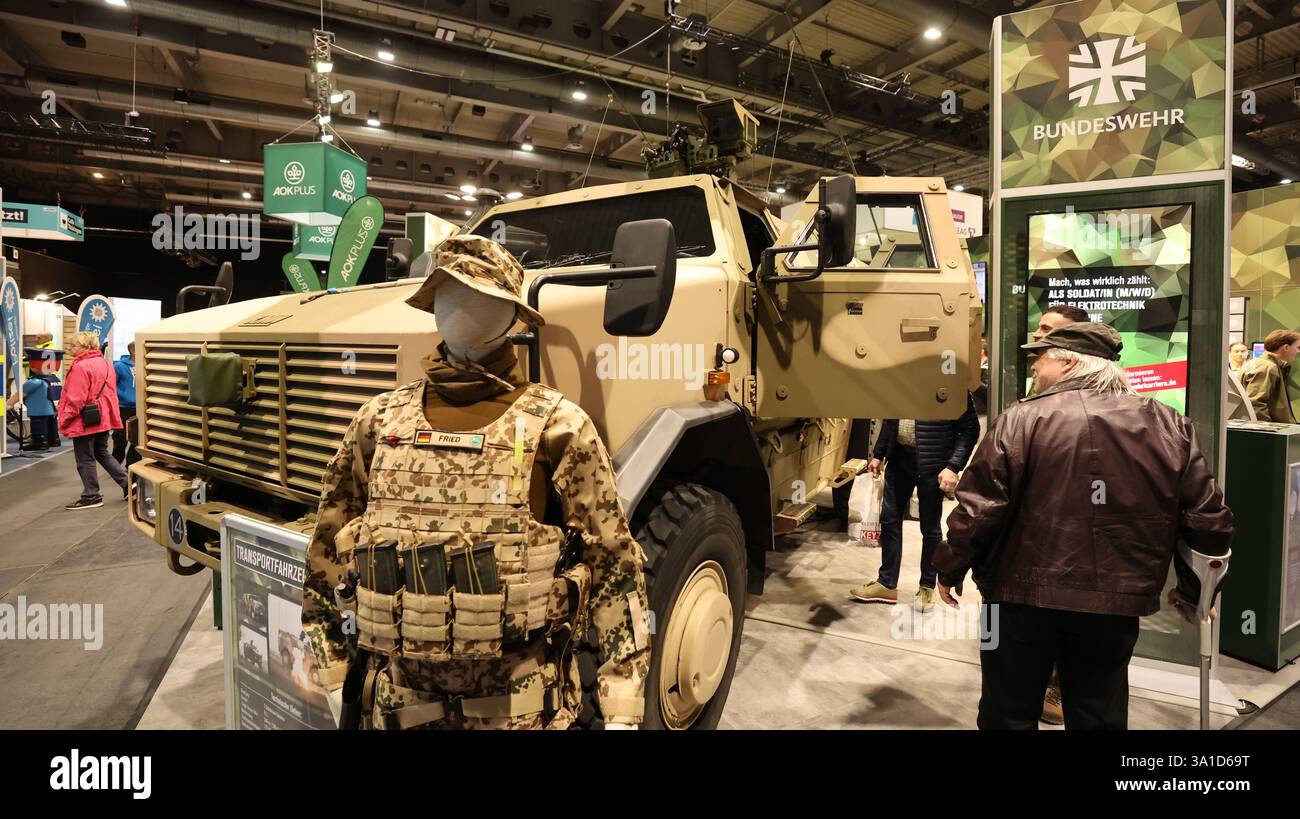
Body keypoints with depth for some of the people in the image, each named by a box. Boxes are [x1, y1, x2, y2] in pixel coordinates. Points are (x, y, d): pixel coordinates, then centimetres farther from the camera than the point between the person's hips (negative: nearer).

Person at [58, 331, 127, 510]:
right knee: (102, 453, 20)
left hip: (85, 421, -9)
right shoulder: (104, 364, 9)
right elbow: (110, 392, 14)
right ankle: (128, 483, 17)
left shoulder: (80, 367, -18)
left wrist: (65, 420, -12)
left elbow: (76, 399, -21)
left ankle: (92, 496, 11)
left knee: (85, 459, 3)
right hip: (103, 419, 9)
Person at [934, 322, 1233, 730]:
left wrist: (950, 569, 1)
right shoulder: (1170, 425, 2)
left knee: (1009, 715, 14)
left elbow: (978, 510, -14)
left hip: (1024, 595, -3)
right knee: (1101, 716, 20)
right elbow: (1211, 526, 2)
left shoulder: (1022, 419, -11)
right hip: (1117, 602, 4)